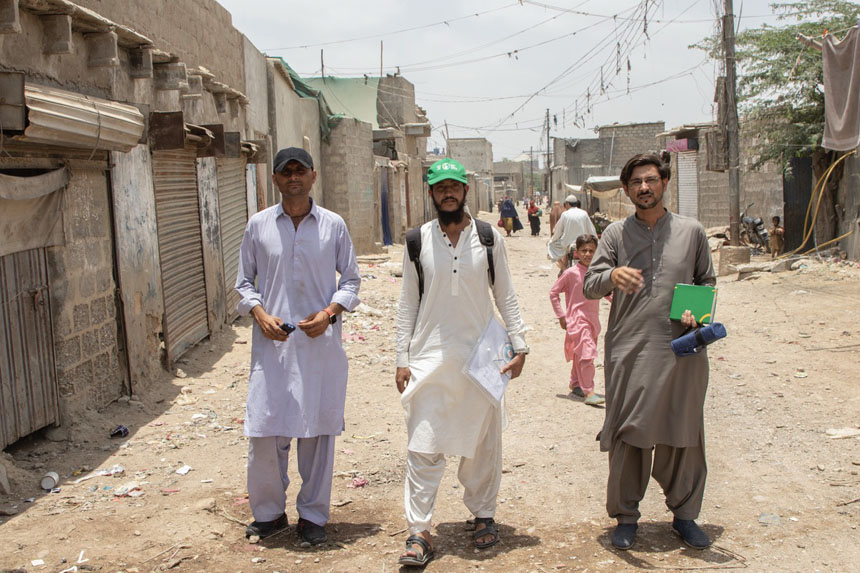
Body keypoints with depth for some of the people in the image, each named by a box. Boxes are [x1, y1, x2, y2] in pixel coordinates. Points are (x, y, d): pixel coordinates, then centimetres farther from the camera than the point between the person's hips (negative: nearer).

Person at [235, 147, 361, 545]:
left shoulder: (333, 225, 3)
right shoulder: (258, 225, 5)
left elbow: (351, 278, 9)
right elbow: (244, 282, 11)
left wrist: (330, 312, -7)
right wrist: (259, 314, -7)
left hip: (321, 342, 0)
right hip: (272, 344, 0)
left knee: (318, 430, 5)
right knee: (264, 431, 1)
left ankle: (312, 516, 21)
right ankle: (268, 513, 22)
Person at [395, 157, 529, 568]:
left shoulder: (489, 238, 3)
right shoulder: (418, 240, 3)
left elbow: (505, 296, 7)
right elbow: (407, 303, 5)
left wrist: (519, 345, -1)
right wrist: (402, 359, 1)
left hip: (480, 356, 1)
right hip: (430, 356, 0)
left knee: (482, 442, 10)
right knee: (423, 446, -3)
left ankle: (483, 514, 28)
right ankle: (419, 532, 5)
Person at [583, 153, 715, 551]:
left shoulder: (691, 231, 9)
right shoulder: (616, 234, 6)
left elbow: (707, 282, 17)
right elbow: (589, 286, -1)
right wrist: (613, 276, -24)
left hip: (681, 350, 1)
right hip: (629, 350, -1)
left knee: (683, 434, 7)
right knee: (628, 435, 2)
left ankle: (684, 513, 23)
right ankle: (626, 515, 18)